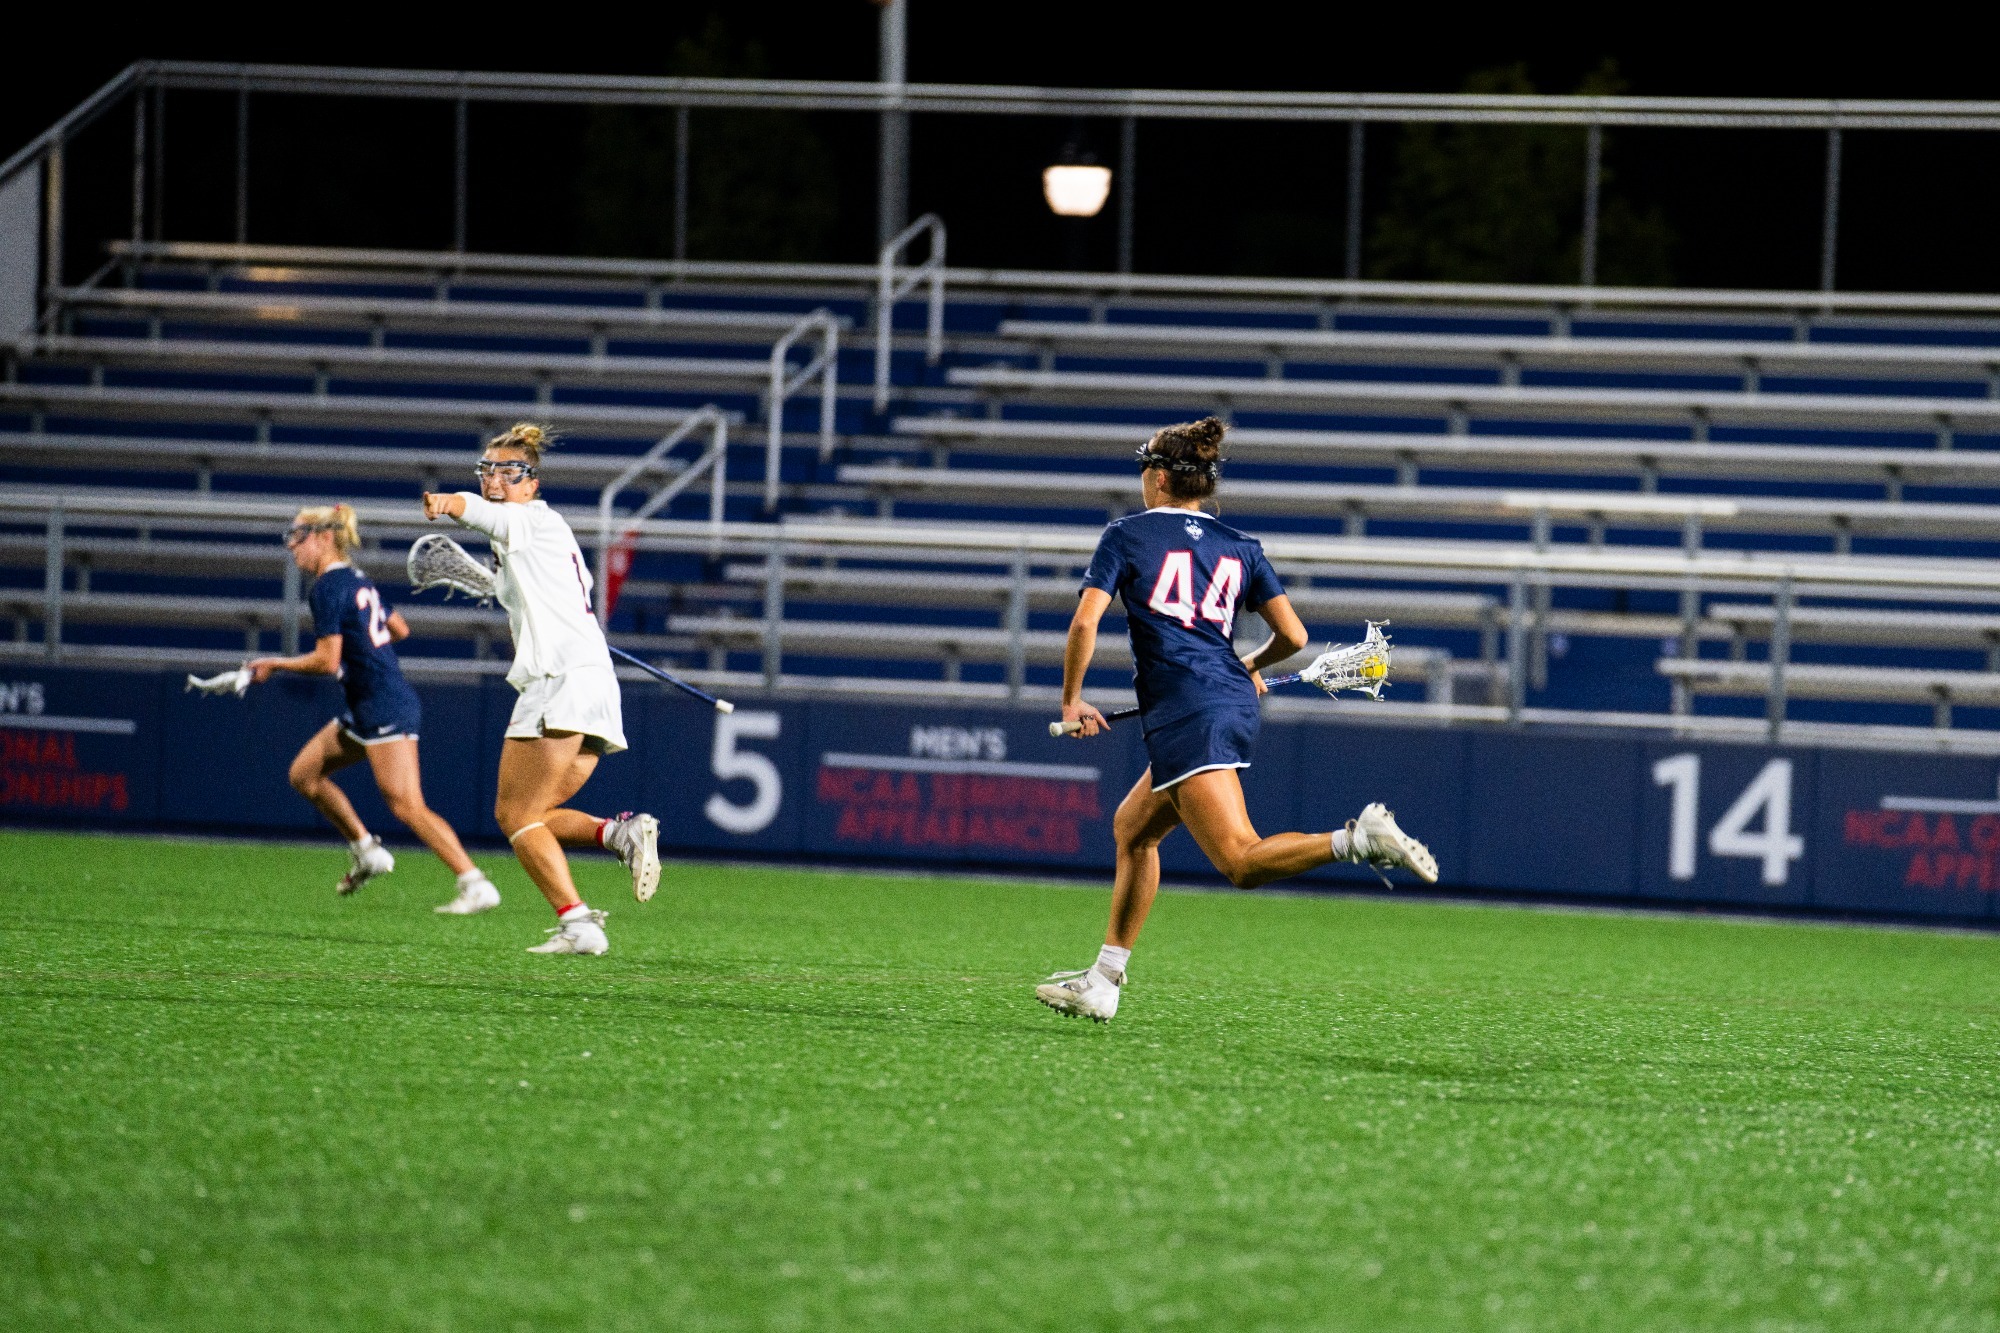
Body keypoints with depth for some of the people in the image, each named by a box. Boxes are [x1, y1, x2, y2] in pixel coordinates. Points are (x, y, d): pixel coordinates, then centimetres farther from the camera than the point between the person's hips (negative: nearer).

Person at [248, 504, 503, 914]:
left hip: (383, 708, -10)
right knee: (304, 773, 15)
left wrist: (275, 664, -5)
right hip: (366, 711, 10)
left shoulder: (328, 587, -13)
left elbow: (327, 662, -18)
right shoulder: (358, 580, 15)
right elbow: (400, 629, 25)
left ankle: (476, 885, -20)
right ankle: (366, 851, 19)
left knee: (407, 806, -15)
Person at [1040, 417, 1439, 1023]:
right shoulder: (1240, 547, 16)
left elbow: (1085, 622, -6)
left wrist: (1072, 700, 8)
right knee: (1132, 829, 22)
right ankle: (1102, 983, 21)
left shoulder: (1127, 535, 3)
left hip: (1185, 716, -8)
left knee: (1241, 862, -17)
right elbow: (1293, 636, 11)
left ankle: (1360, 839, -36)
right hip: (1234, 703, 8)